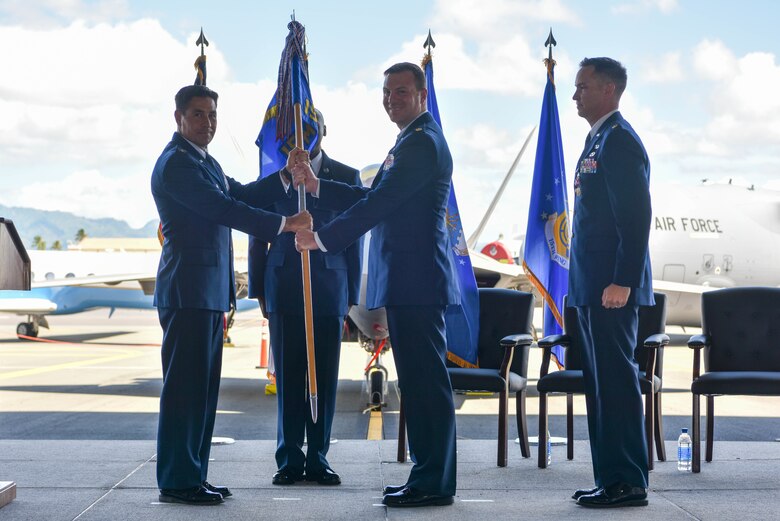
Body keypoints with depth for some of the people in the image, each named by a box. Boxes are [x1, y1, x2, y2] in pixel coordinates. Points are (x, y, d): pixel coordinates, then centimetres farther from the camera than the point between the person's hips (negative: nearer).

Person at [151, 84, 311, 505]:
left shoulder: (205, 162, 21)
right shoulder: (175, 163, -12)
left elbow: (241, 195, 18)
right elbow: (225, 209, -19)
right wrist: (285, 224, -17)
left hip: (209, 292, 10)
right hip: (189, 291, -10)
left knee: (202, 387, 11)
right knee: (185, 385, -8)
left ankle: (192, 476, 17)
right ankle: (177, 481, -4)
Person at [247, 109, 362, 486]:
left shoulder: (347, 178, 7)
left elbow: (354, 240, 7)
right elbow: (257, 238, 10)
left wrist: (352, 296, 3)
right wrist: (259, 291, 5)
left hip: (328, 292, 0)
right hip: (284, 292, 0)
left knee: (324, 378, 1)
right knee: (288, 377, 1)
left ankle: (317, 459, 10)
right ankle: (290, 460, 8)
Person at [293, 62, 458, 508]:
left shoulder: (424, 143, -12)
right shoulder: (411, 141, 21)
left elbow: (378, 204, -18)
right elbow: (373, 199, 21)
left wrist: (323, 239, -12)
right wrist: (316, 186, 12)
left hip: (417, 281, -11)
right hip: (407, 283, 11)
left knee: (427, 381, -7)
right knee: (419, 382, 13)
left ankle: (435, 483, -3)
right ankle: (428, 475, 19)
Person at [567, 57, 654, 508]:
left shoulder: (620, 141, -12)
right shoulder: (598, 140, 18)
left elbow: (636, 217, -19)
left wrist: (622, 282, -23)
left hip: (612, 288, -10)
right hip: (593, 288, 10)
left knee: (616, 382, -6)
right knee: (601, 384, 12)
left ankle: (627, 483, -1)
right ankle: (612, 478, 18)